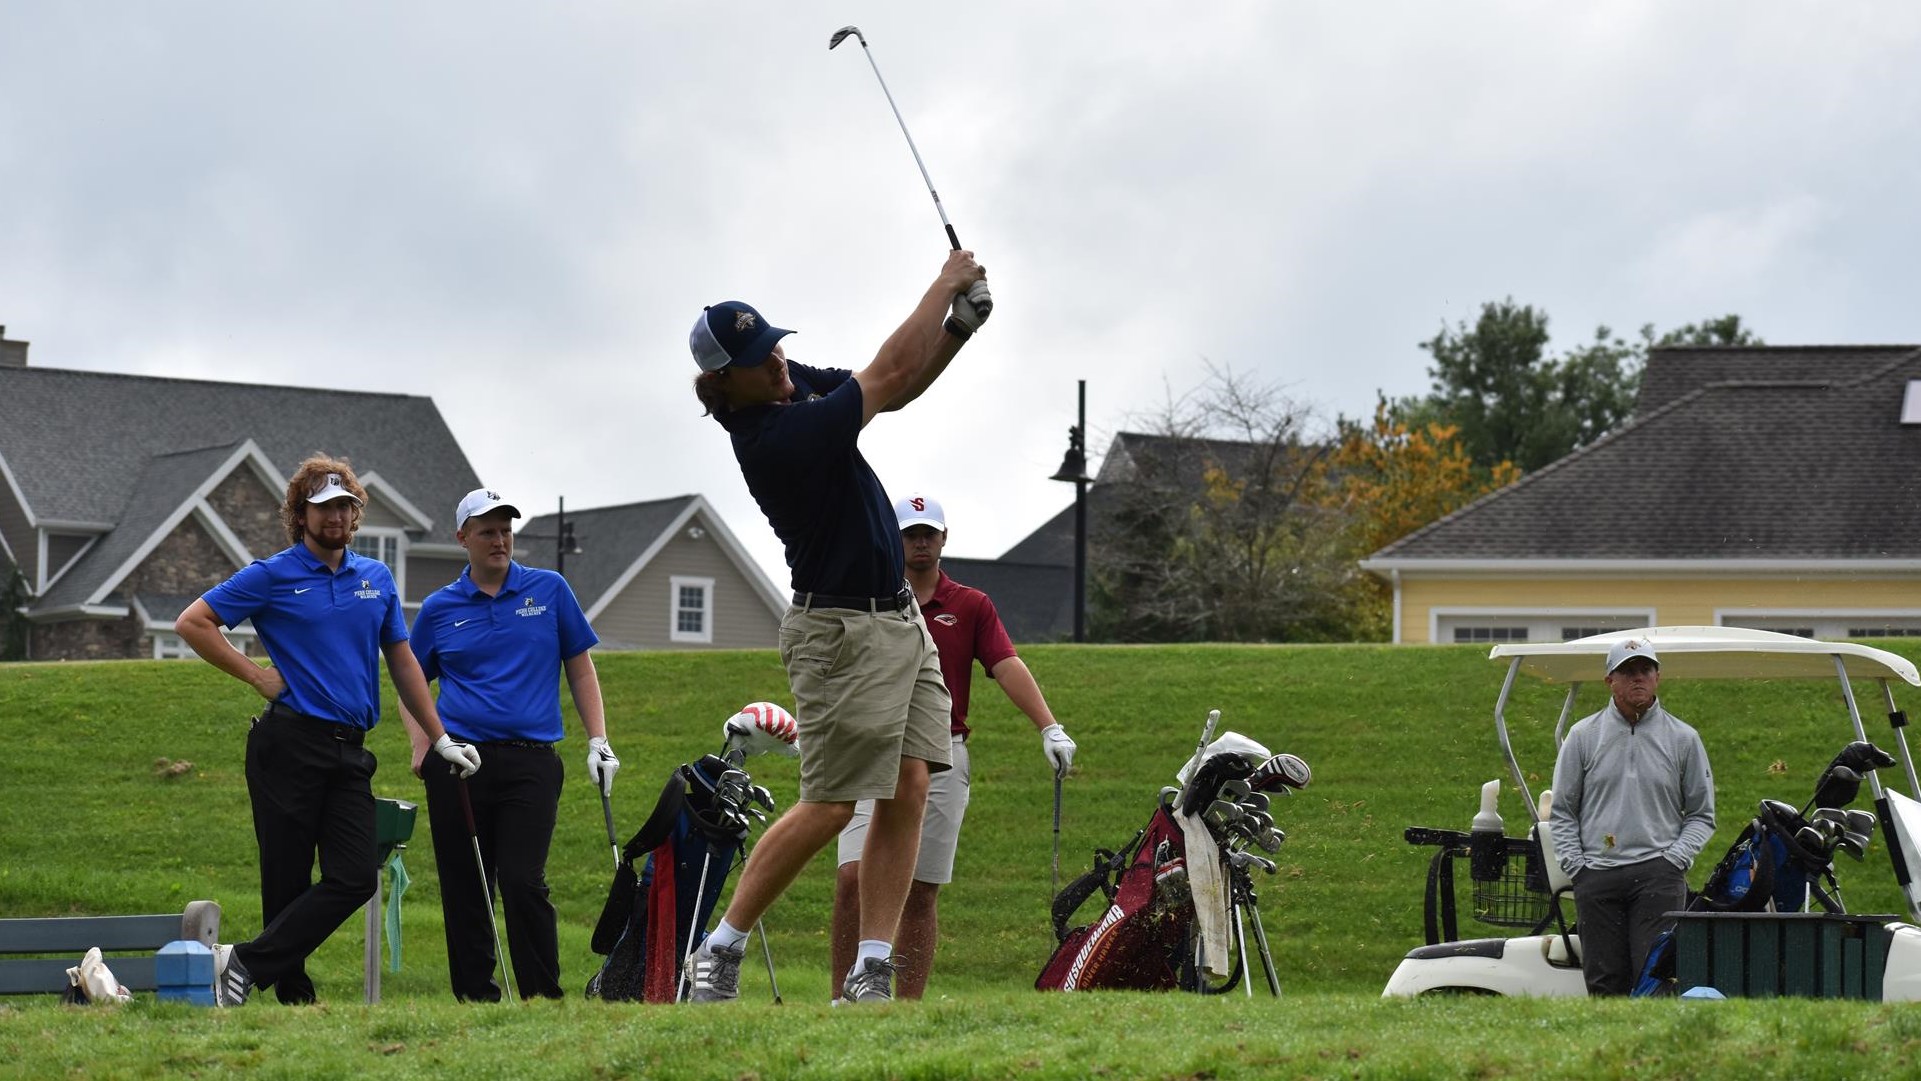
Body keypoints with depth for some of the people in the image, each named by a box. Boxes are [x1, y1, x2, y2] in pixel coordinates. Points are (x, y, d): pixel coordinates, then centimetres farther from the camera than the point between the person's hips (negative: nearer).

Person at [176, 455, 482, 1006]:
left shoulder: (377, 578, 15)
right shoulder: (272, 576, 0)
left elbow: (403, 662, 20)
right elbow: (192, 623, -2)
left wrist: (440, 739, 17)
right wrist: (258, 676, -5)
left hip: (349, 751, 5)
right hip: (289, 745, -5)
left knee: (356, 877, -9)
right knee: (288, 879, -3)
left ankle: (246, 964, -8)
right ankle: (294, 995, 4)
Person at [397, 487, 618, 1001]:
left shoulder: (549, 590, 7)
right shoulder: (439, 608, 9)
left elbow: (580, 669, 12)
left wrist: (598, 742, 3)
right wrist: (421, 744, 3)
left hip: (530, 761, -2)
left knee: (523, 883, -14)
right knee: (464, 891, 3)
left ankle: (545, 998, -8)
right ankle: (475, 998, 9)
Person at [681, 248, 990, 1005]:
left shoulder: (797, 382, 3)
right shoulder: (776, 438, -25)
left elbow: (893, 388, 14)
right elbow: (891, 375, -21)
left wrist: (960, 327, -3)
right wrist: (947, 282, -10)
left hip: (899, 617, 9)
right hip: (843, 631, -9)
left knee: (907, 789, -1)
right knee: (830, 806, -7)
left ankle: (872, 971, -3)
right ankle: (719, 951, 5)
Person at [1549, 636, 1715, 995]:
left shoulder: (1683, 739, 10)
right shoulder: (1583, 736, 11)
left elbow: (1701, 814, 13)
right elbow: (1562, 811, 13)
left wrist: (1675, 858, -2)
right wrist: (1575, 864, 0)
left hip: (1658, 874, -1)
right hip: (1597, 878, 1)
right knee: (1604, 980, -1)